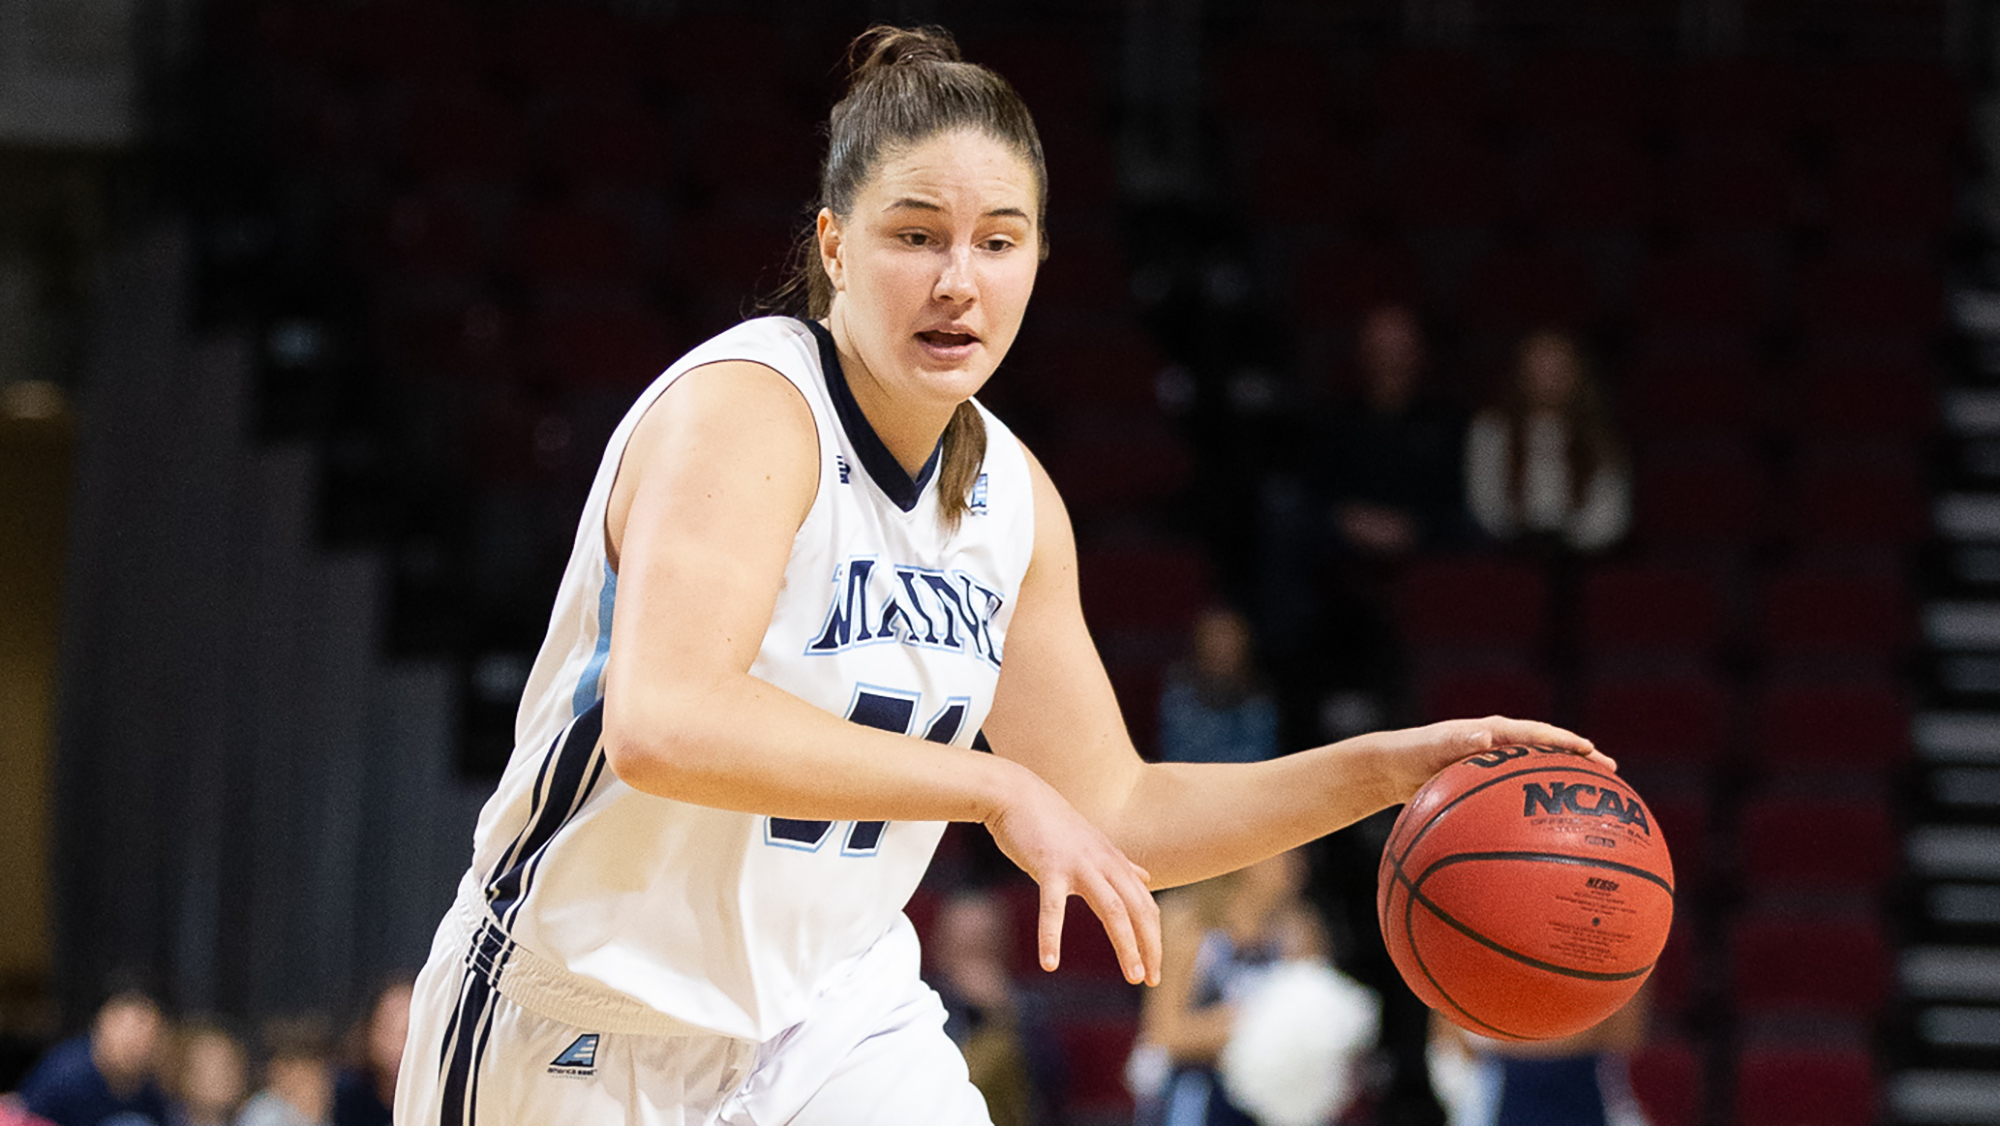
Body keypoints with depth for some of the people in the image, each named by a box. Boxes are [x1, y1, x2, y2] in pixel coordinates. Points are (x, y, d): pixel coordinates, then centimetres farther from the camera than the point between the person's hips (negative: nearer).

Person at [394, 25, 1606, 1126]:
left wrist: (1384, 771, 2)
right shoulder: (743, 409, -19)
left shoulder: (1015, 499, 3)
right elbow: (661, 720, -36)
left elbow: (1109, 814, 12)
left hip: (832, 1026, 6)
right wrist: (996, 786, -35)